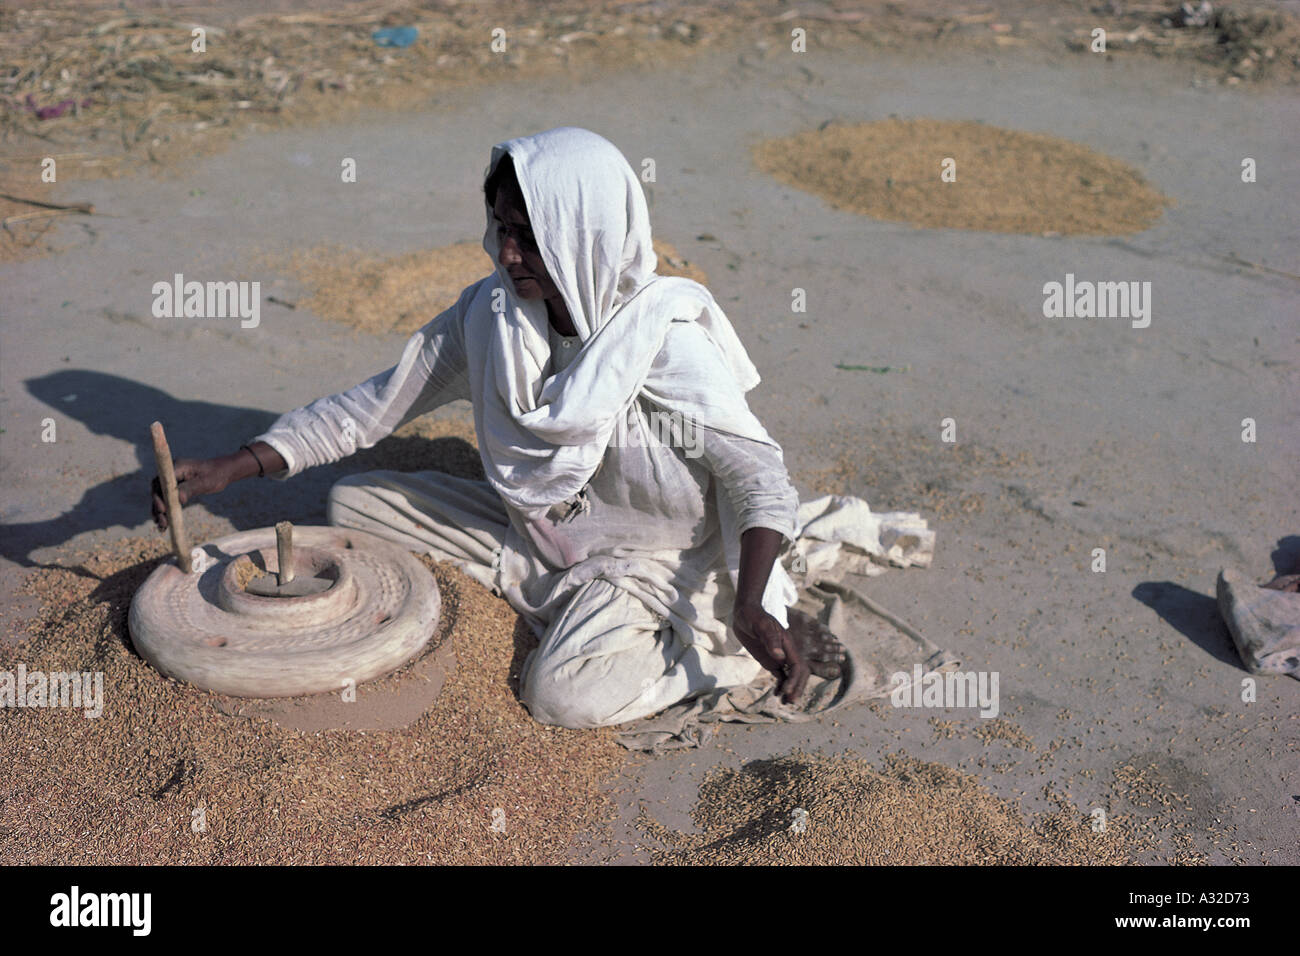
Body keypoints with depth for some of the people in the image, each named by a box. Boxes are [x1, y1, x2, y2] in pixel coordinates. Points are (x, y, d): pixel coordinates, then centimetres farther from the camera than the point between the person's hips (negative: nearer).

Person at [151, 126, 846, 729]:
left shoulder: (665, 339, -24)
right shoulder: (493, 312, -8)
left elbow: (758, 473, -25)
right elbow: (380, 402, -2)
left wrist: (750, 608, -42)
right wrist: (232, 467, -8)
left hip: (647, 559, -6)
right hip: (532, 535, 7)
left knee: (564, 693, -32)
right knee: (351, 503, 2)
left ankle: (772, 629, -7)